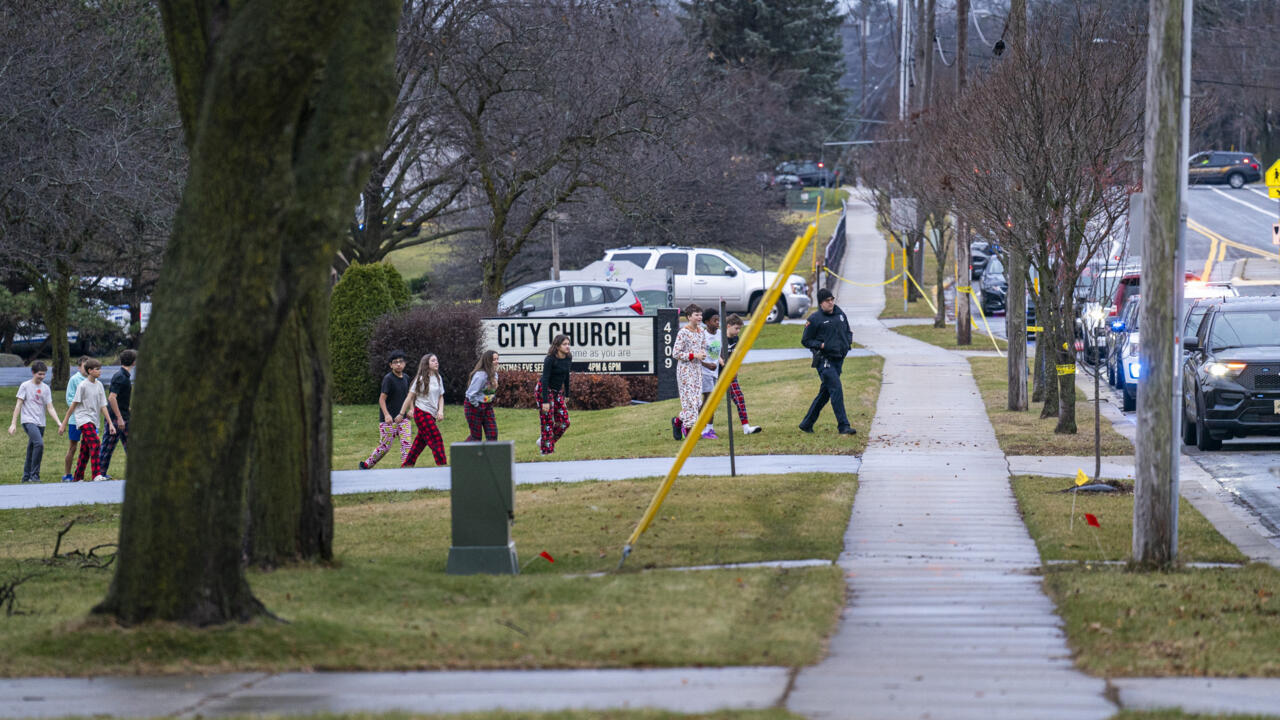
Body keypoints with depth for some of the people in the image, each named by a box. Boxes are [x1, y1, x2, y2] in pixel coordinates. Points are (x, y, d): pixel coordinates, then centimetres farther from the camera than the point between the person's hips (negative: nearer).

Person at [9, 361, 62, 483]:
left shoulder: (46, 388, 11)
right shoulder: (25, 386, 0)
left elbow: (50, 408, 10)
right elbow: (18, 405, 0)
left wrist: (59, 422, -3)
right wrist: (13, 423, -5)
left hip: (40, 423, 5)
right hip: (28, 421, -5)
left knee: (31, 450, 8)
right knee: (39, 443, -24)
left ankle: (26, 477, 17)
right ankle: (34, 475, -20)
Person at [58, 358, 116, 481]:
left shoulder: (99, 385, 10)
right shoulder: (83, 386, -9)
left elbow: (103, 406, 12)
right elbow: (73, 405, -7)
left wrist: (110, 423, 7)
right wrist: (64, 424, -5)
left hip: (93, 421, 7)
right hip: (83, 419, -7)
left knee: (85, 451, 6)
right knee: (95, 443, -22)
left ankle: (77, 478, 13)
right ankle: (97, 475, -27)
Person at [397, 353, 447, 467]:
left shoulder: (438, 378, 12)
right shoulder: (421, 379, -6)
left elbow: (441, 397, 15)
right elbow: (410, 397, -2)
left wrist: (440, 411, -3)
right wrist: (401, 414, -2)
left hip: (432, 415, 6)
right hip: (422, 413, -6)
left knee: (420, 443, 8)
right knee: (436, 440, -12)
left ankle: (406, 466, 15)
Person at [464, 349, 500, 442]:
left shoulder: (494, 374, 3)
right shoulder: (480, 375, -25)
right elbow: (471, 394, -26)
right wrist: (476, 405, -15)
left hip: (487, 407, 8)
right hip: (474, 407, -8)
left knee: (493, 434, -1)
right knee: (476, 437, 0)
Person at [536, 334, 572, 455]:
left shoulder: (568, 359, 0)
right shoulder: (550, 359, -21)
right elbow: (545, 379, -23)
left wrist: (566, 395, 19)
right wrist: (545, 401, -27)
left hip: (557, 392, 7)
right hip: (543, 390, -7)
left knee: (564, 422, 2)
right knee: (548, 422, -6)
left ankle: (542, 440, 20)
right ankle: (546, 450, 3)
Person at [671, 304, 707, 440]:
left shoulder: (701, 331, 9)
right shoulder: (683, 333, -12)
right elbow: (675, 353, -14)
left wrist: (703, 354, 0)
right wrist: (694, 355, -18)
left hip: (697, 369, 7)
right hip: (685, 369, -7)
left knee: (697, 400, 5)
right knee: (689, 398, -8)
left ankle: (678, 420, 22)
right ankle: (689, 428, -1)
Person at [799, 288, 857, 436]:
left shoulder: (840, 313, 10)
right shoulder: (815, 319, -7)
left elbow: (848, 331, 25)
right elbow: (805, 340, -1)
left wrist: (848, 341, 4)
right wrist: (820, 345, -16)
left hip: (838, 359, 7)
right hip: (824, 360, -7)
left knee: (825, 393, 11)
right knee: (836, 389, -17)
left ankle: (807, 424, 23)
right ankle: (843, 426, -18)